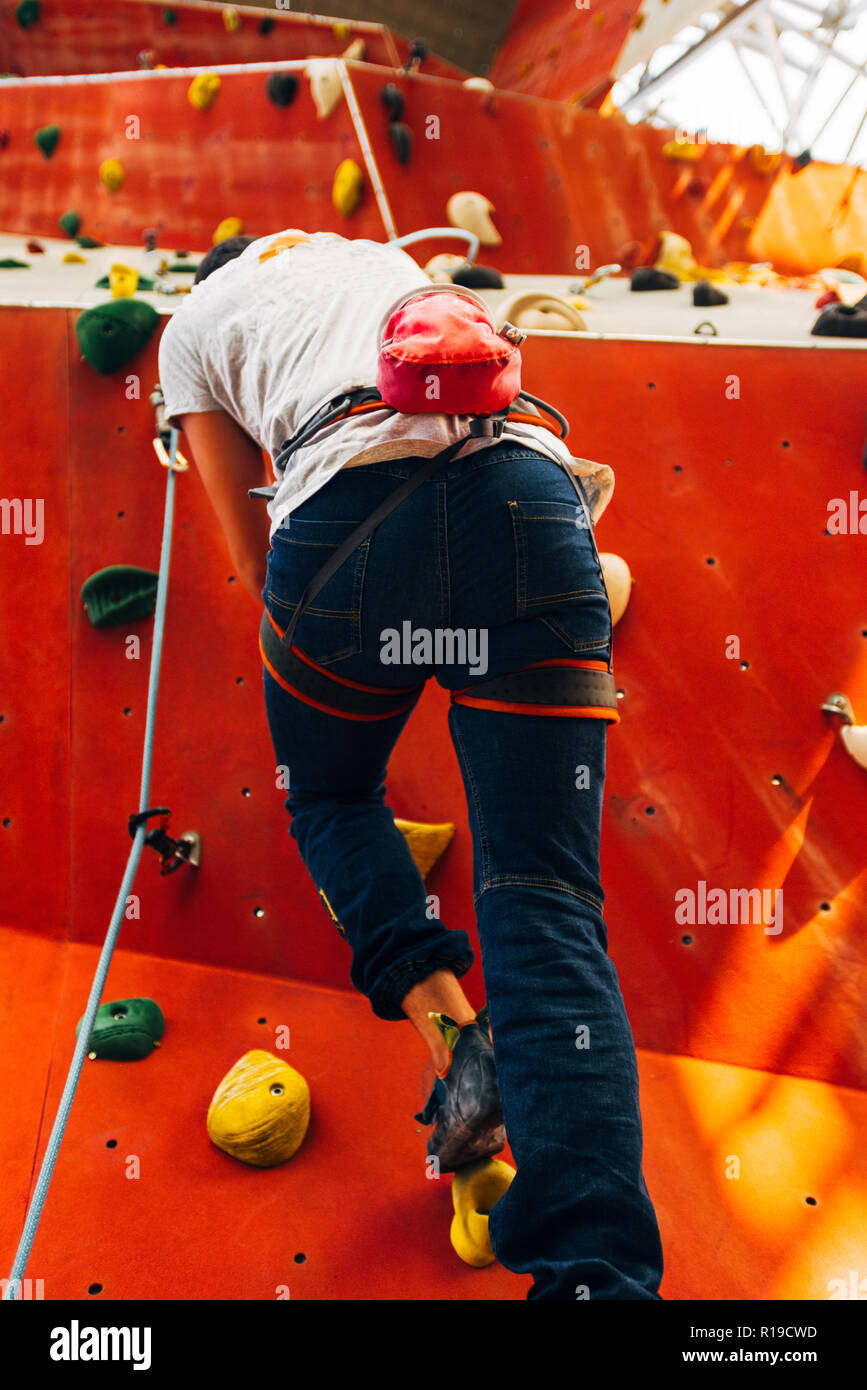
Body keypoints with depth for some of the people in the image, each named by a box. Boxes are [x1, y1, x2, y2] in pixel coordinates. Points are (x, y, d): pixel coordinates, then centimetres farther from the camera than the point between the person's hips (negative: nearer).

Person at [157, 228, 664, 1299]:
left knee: (329, 798, 26)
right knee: (545, 902, -2)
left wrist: (315, 642, 41)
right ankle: (598, 1273, -15)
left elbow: (253, 555, 26)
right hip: (524, 497, 3)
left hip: (349, 513, -2)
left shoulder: (192, 321, 28)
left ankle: (447, 1027, 3)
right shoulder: (382, 256, 39)